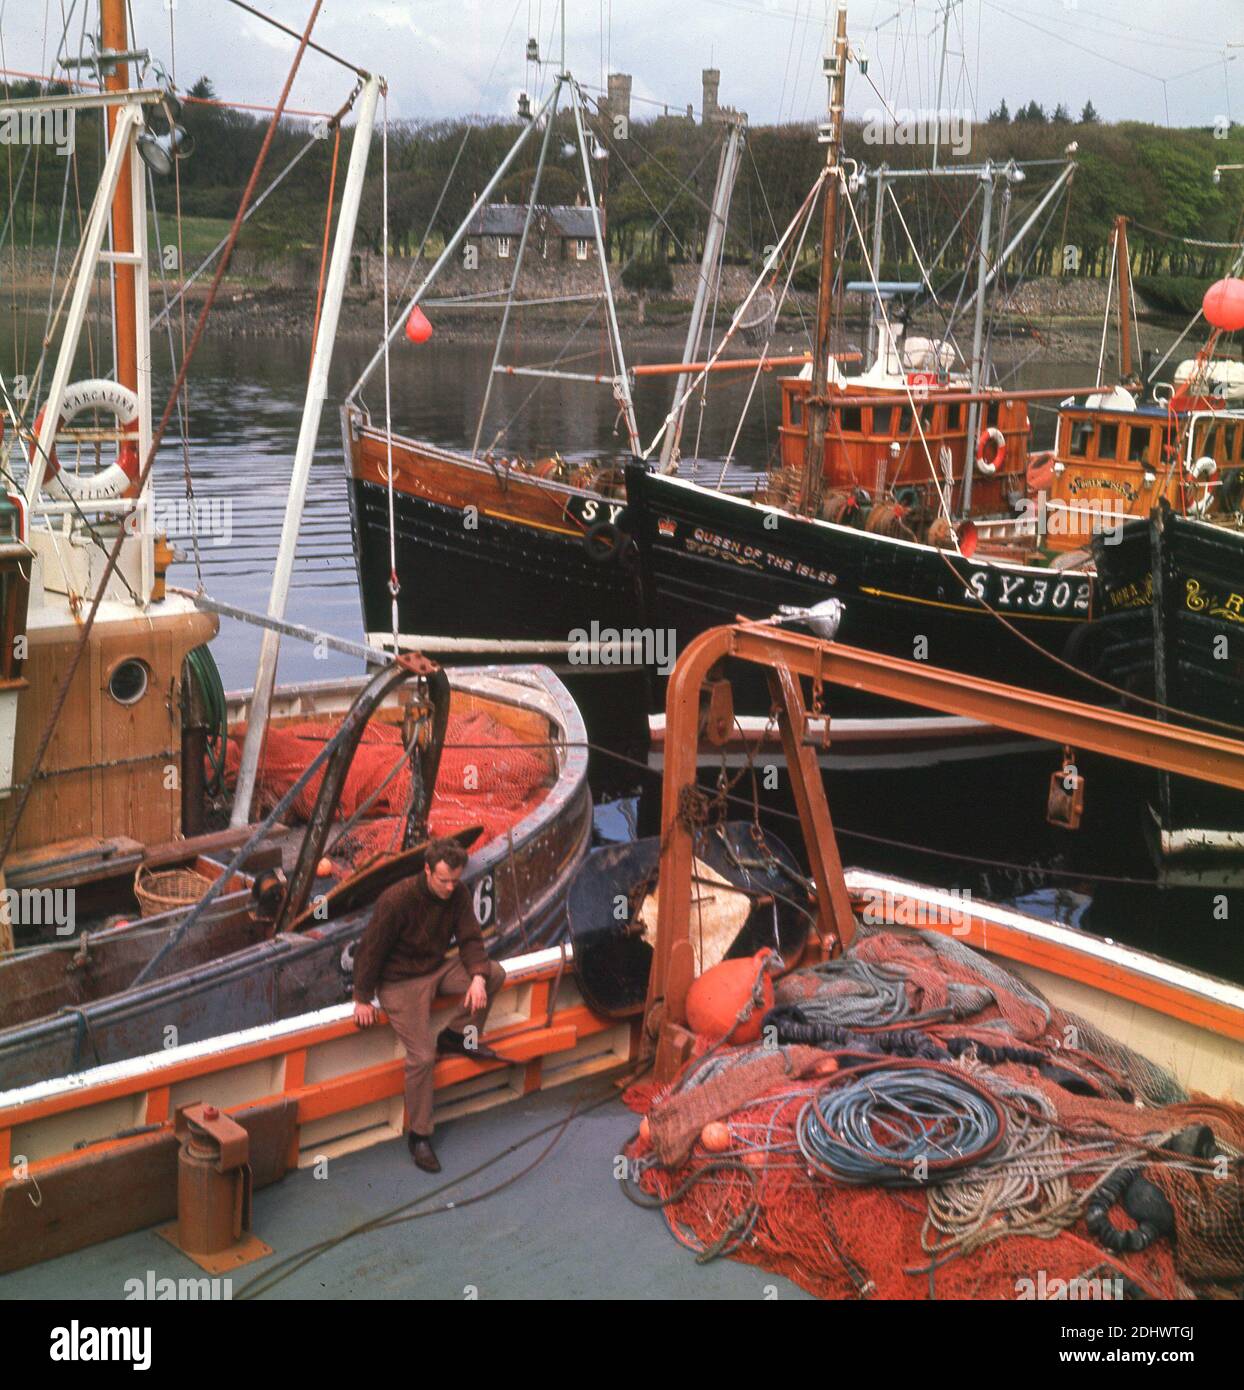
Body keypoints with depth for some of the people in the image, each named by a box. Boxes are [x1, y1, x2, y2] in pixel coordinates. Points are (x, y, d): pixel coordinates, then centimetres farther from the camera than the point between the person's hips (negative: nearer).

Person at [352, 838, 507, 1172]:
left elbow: (470, 939, -5)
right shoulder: (396, 900, -26)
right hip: (401, 982, -6)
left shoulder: (457, 894, -8)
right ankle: (418, 1135, -1)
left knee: (495, 973, -15)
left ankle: (456, 1036, 3)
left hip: (437, 969, 6)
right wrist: (362, 999, -10)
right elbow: (370, 949, -17)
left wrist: (478, 977, -24)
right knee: (422, 1056, -17)